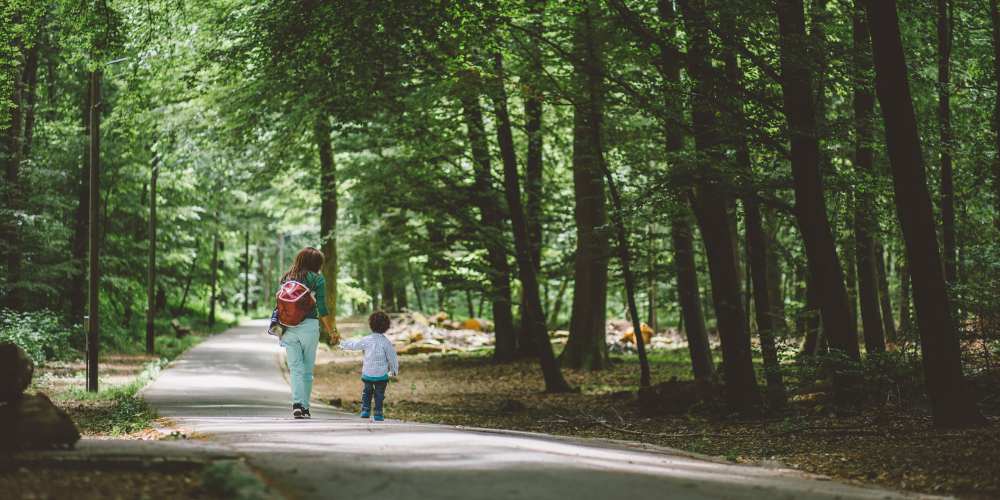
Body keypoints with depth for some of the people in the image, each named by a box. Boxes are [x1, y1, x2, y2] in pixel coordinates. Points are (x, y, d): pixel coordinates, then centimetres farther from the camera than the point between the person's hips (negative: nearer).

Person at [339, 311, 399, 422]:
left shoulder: (366, 340, -6)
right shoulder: (386, 342, -10)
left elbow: (353, 345, 10)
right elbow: (392, 357, -5)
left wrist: (343, 344, 30)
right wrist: (394, 370, 11)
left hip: (367, 374, 2)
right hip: (381, 375, -2)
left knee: (367, 391, 20)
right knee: (379, 393, 8)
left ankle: (365, 409, 13)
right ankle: (378, 413, 7)